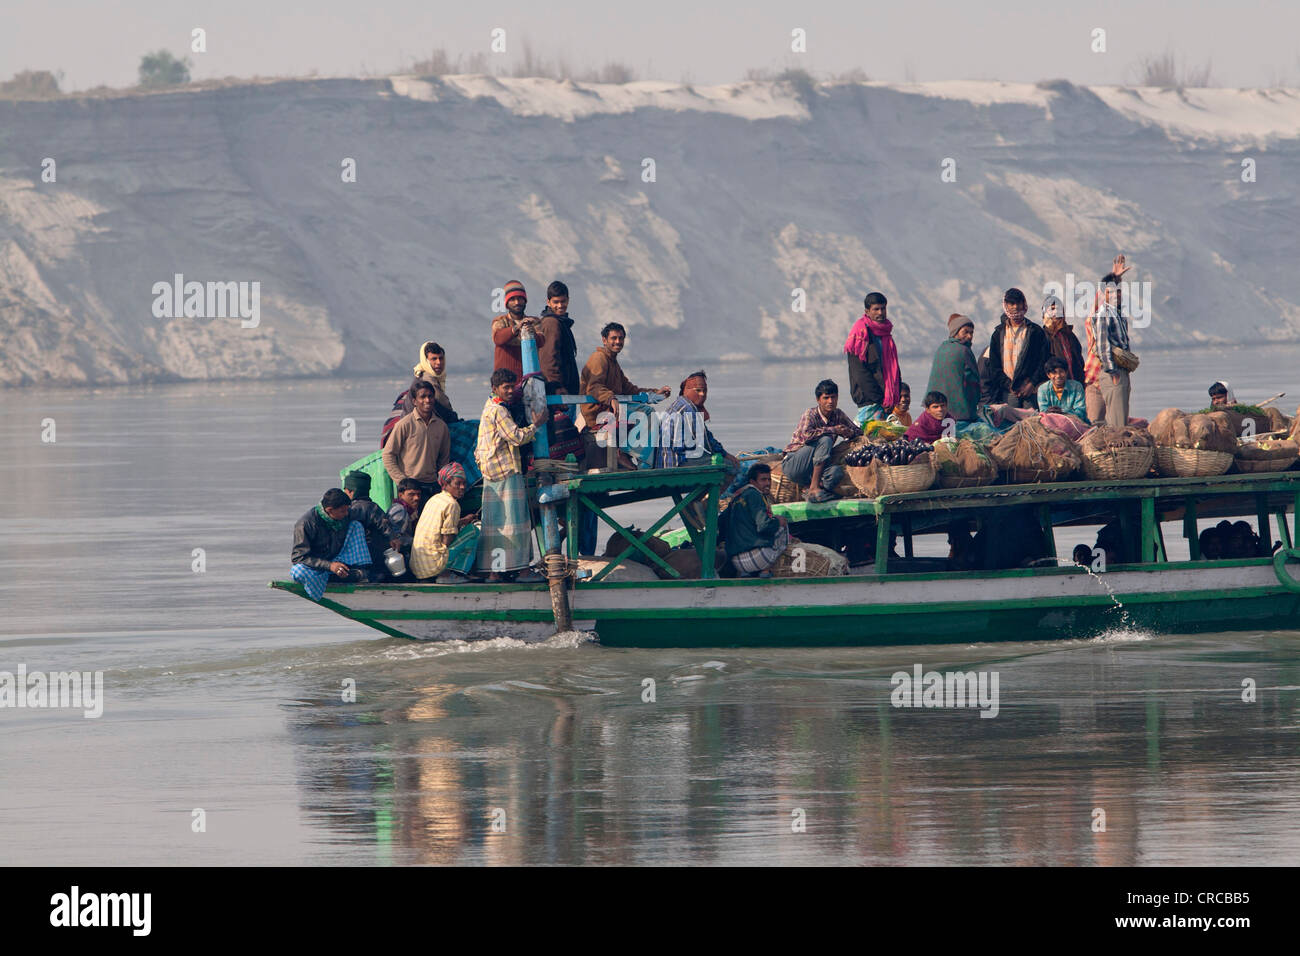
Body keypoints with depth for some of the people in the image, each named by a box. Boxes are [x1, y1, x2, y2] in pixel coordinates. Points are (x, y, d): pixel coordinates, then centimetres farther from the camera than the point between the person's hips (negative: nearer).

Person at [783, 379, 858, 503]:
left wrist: (848, 432, -10)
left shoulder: (838, 415, 5)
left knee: (836, 472, -30)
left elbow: (858, 431, 14)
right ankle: (814, 488, -30)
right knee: (825, 440, -29)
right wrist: (833, 430, -24)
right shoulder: (811, 414, -12)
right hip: (792, 464, -4)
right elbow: (806, 435, -31)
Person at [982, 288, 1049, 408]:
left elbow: (1044, 362, 3)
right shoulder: (999, 334, 14)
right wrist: (1009, 385, -3)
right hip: (1008, 392, 2)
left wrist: (1032, 384, -8)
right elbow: (993, 366, 10)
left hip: (1031, 390, -2)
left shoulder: (1036, 332, 8)